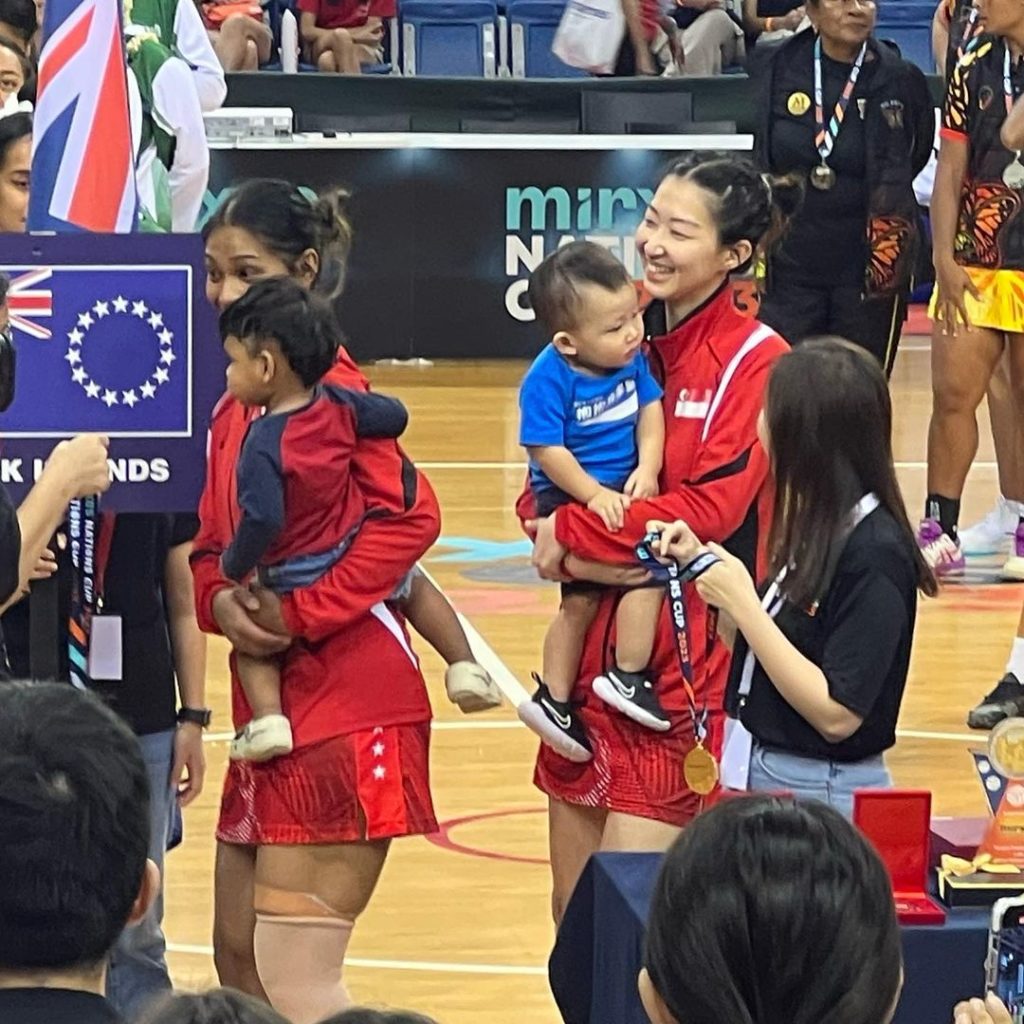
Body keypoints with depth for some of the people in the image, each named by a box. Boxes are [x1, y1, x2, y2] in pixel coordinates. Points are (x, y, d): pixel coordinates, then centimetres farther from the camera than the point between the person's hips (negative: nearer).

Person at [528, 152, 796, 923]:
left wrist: (574, 532, -14)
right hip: (593, 647, 6)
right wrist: (576, 557, -13)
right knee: (573, 908, 11)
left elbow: (711, 506, -18)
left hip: (688, 663, -6)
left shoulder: (757, 360, -9)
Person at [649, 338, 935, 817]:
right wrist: (702, 566, 2)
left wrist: (741, 603, -21)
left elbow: (836, 714, -23)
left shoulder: (874, 553, -19)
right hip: (756, 775, 8)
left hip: (822, 793, -8)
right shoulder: (815, 528, 7)